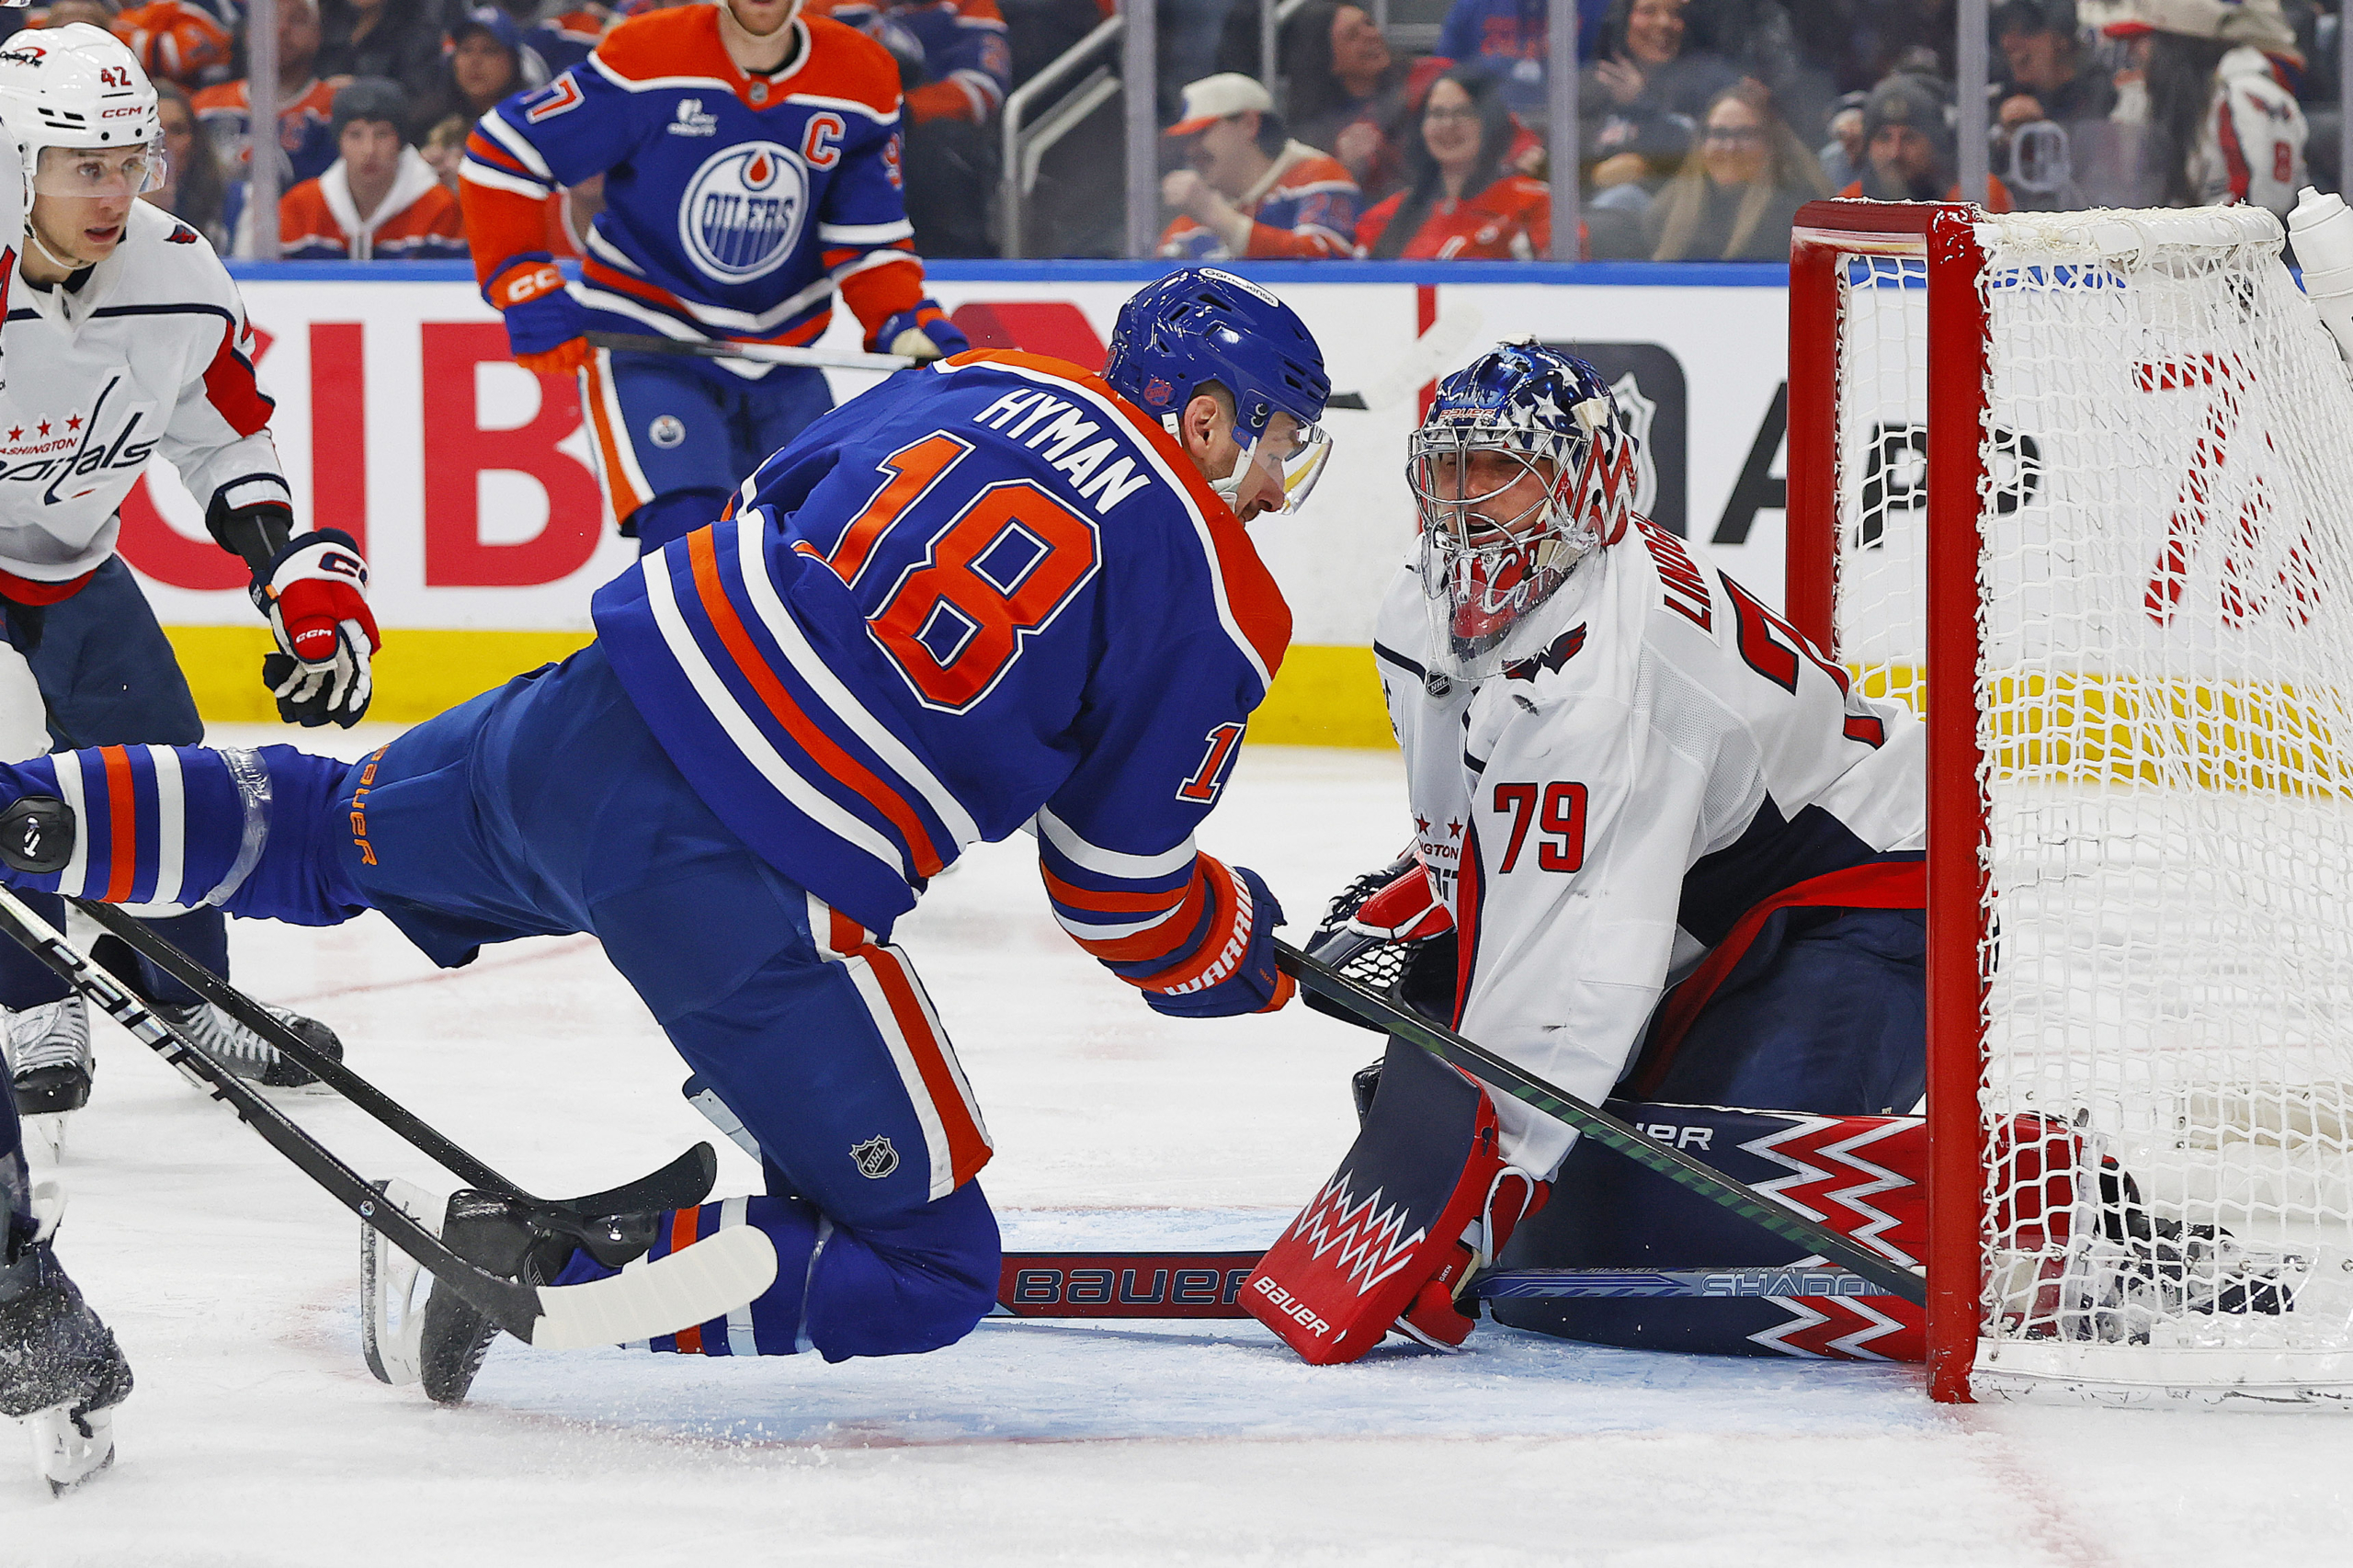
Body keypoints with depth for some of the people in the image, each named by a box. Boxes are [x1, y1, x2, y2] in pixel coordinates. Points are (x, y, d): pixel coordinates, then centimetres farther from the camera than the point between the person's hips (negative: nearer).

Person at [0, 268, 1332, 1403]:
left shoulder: (982, 388, 13)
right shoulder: (1211, 608, -4)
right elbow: (1124, 890, 3)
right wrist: (1266, 965, 21)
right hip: (750, 905, -7)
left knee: (329, 832, 35)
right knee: (927, 1275, 3)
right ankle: (543, 1261, -7)